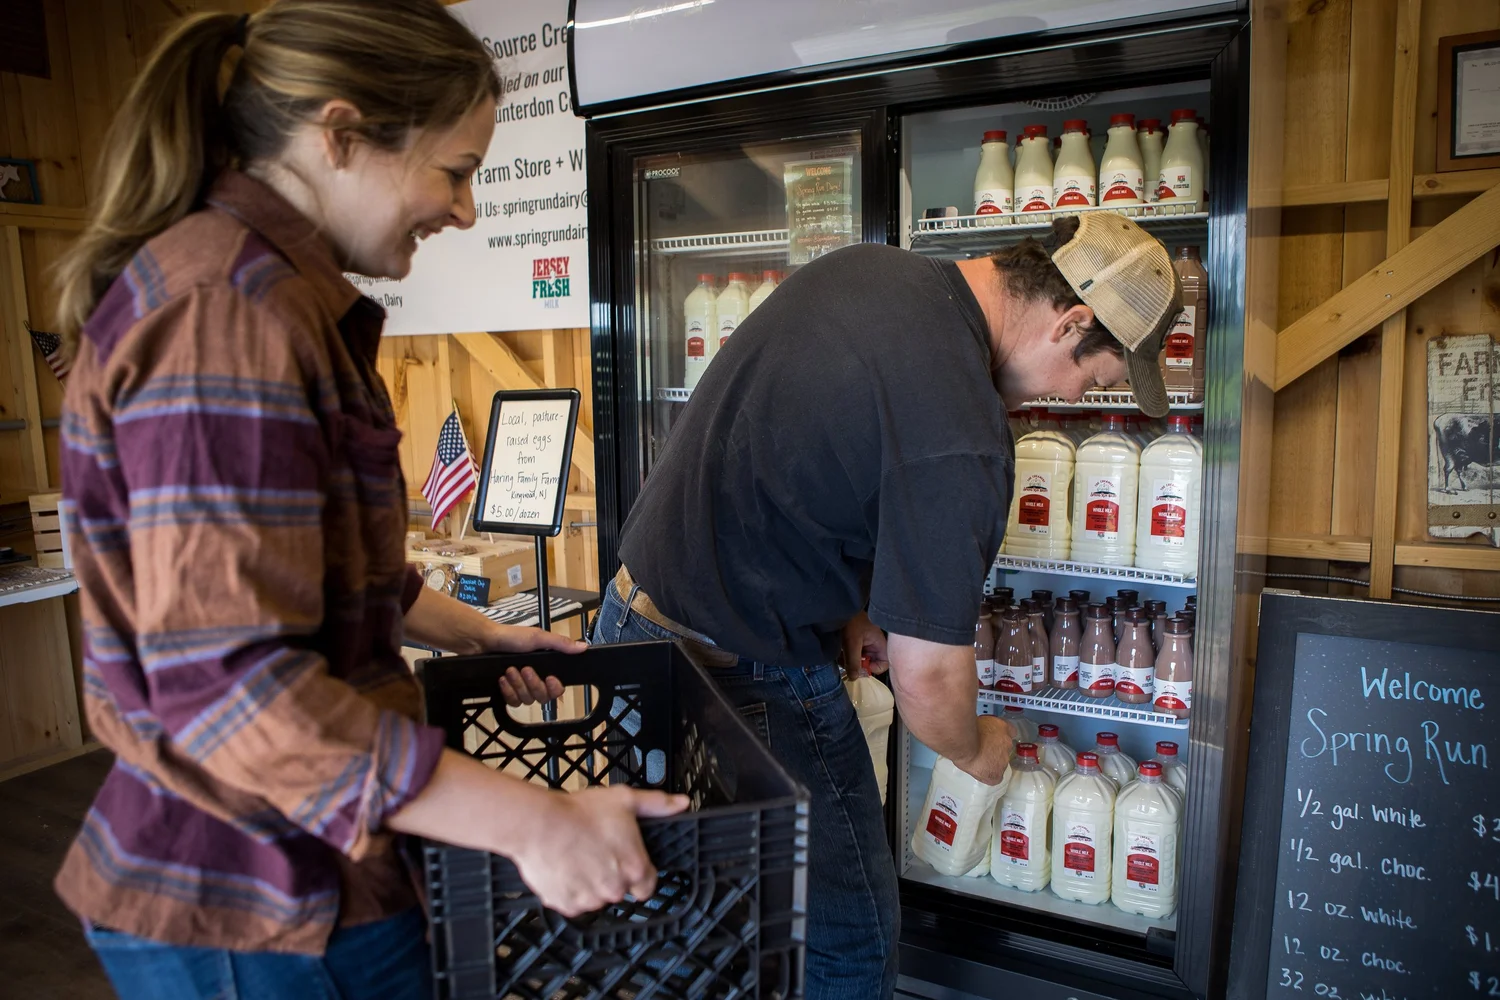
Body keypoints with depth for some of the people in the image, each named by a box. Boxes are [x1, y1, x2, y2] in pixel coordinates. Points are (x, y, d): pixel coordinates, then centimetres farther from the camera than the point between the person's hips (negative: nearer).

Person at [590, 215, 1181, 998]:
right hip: (742, 674, -9)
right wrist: (977, 752, 4)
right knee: (850, 932, 14)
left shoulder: (861, 264, 2)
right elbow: (929, 677, -20)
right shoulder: (962, 436, -26)